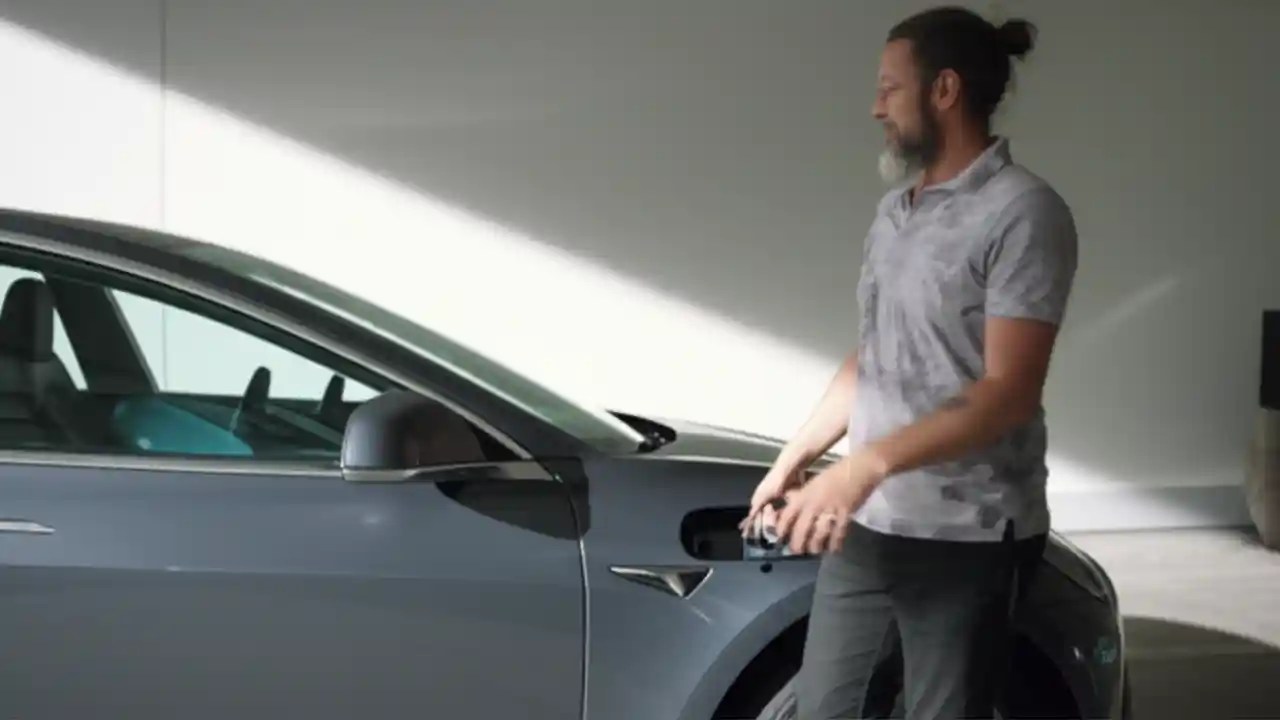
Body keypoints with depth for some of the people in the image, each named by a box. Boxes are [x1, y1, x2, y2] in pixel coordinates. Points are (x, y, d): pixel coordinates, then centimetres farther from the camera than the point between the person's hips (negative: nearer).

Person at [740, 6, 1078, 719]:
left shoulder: (1023, 212, -13)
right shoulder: (895, 210, 14)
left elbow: (1010, 391, -20)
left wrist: (870, 463, -27)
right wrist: (796, 458, 17)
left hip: (965, 539, -8)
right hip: (866, 526, 8)